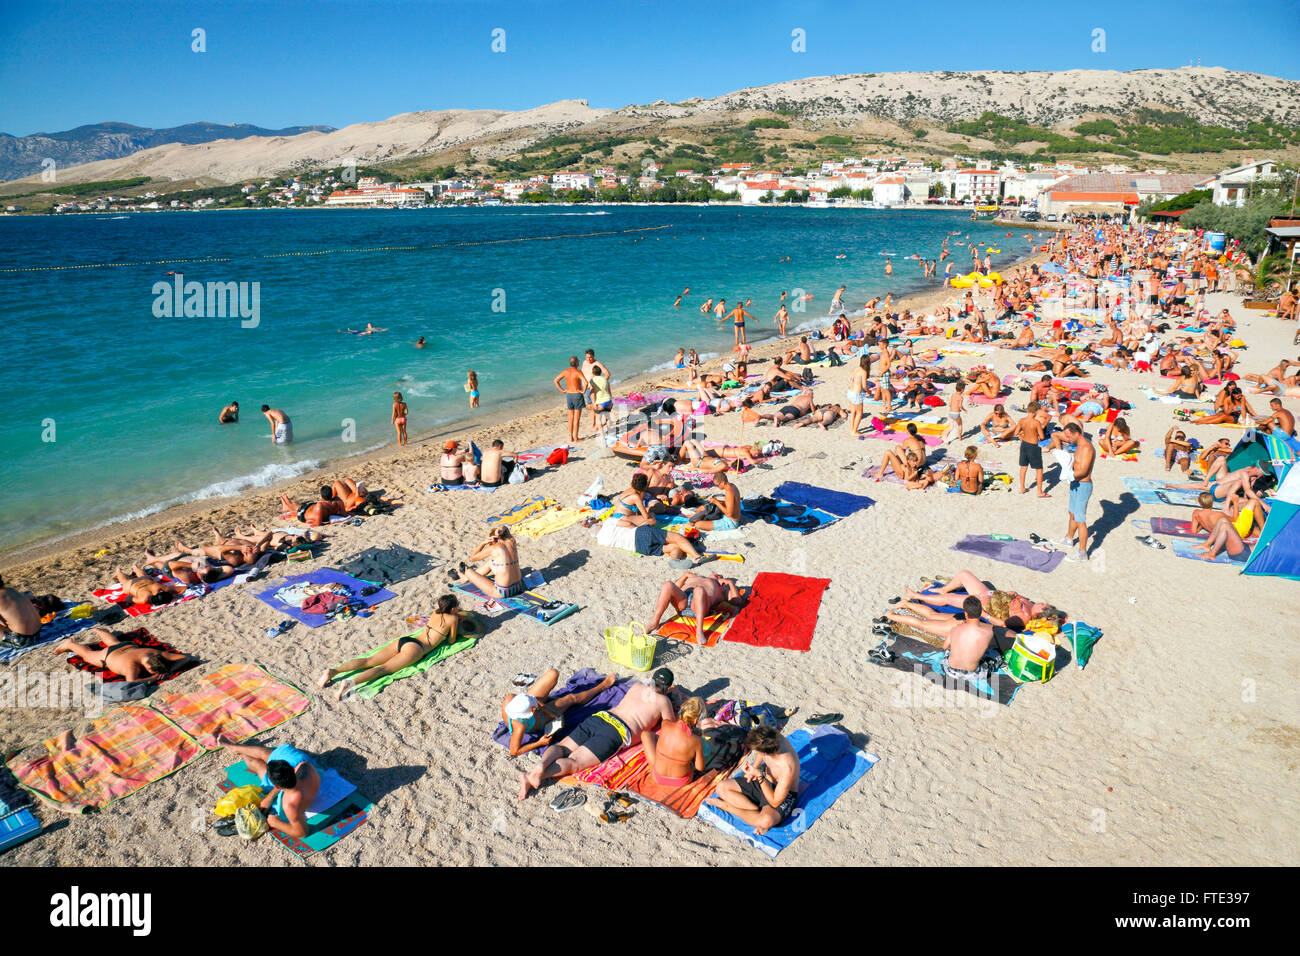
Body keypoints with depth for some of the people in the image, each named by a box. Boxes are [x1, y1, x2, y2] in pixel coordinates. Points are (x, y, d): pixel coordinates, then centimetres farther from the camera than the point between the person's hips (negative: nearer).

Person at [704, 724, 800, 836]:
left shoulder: (787, 768, -38)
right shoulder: (770, 739, -21)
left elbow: (775, 802, -27)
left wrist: (759, 776, -29)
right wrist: (754, 769, 0)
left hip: (783, 795, -7)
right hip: (764, 778, 7)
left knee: (766, 821, -39)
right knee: (722, 788, -6)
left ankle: (726, 806, -17)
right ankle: (759, 811, -15)